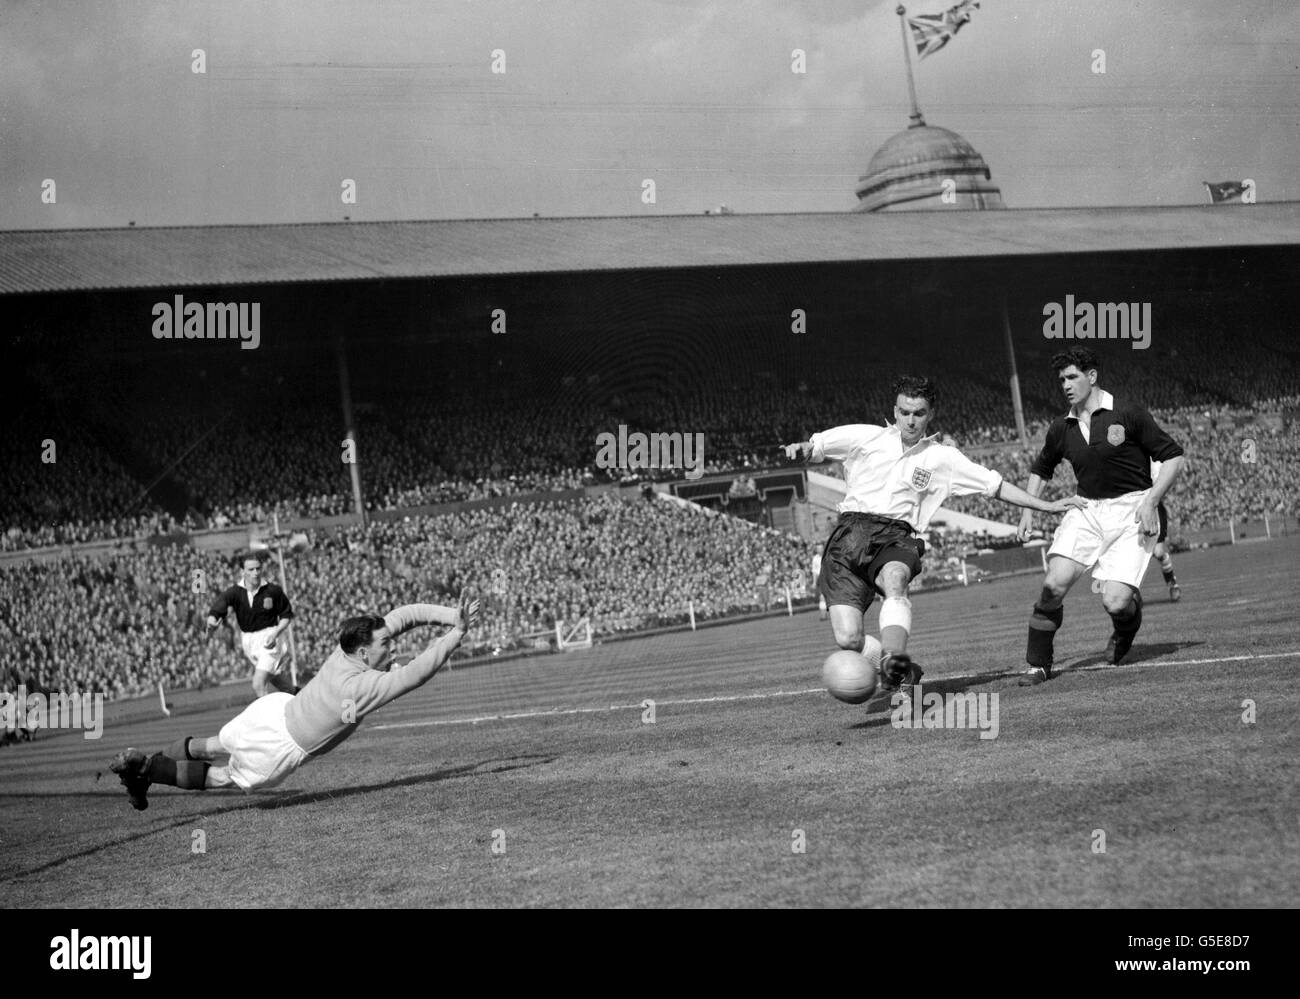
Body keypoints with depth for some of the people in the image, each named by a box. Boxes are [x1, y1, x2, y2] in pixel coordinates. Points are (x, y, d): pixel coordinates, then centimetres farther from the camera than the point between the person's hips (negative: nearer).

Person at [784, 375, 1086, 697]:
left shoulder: (942, 458, 17)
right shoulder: (864, 437, 14)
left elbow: (996, 485, 20)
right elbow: (813, 448, 19)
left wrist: (1047, 506, 17)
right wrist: (800, 449, -5)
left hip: (897, 536, 0)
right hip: (850, 531, 0)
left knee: (895, 579, -39)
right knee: (848, 640, -15)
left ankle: (892, 662, -60)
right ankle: (901, 669, 16)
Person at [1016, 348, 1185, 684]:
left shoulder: (1127, 413, -8)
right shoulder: (1061, 429, 6)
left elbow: (1173, 457, -4)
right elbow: (1040, 469, 27)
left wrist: (1150, 501, -14)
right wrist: (1028, 510, 13)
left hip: (1131, 510, -4)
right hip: (1086, 510, 4)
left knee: (1115, 601, -16)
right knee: (1054, 584, -17)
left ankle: (1125, 631, 22)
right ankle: (1038, 664, -2)